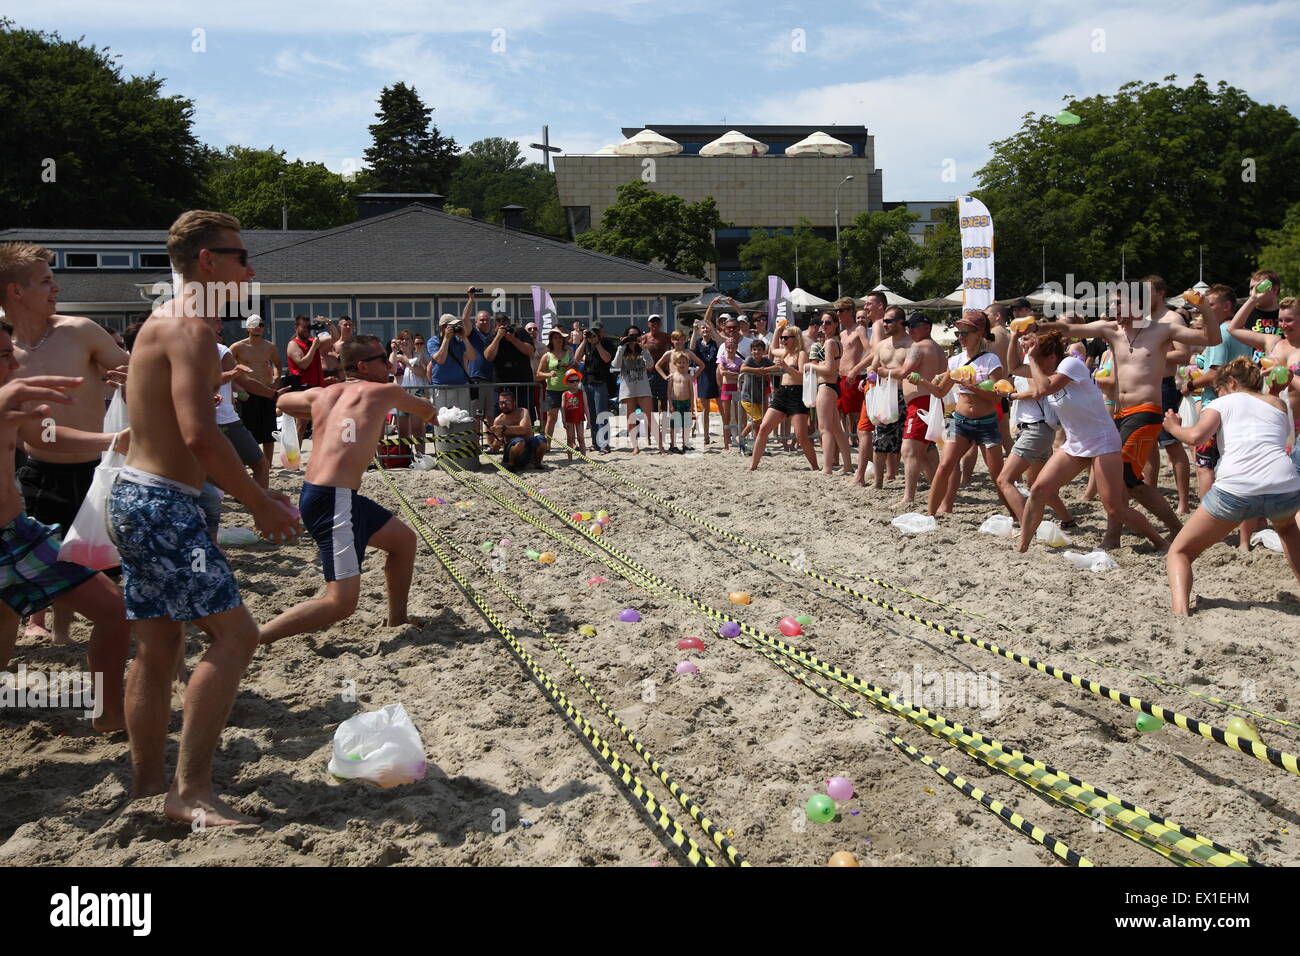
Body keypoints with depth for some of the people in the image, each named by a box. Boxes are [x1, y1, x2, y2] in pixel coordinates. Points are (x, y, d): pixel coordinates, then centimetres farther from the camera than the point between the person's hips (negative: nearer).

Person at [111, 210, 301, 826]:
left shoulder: (168, 320, 19)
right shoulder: (191, 327, -14)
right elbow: (199, 435, -25)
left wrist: (254, 495, 19)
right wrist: (260, 502, -16)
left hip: (137, 497, 11)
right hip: (161, 504, -11)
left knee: (158, 647, 14)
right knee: (234, 633, -12)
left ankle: (147, 786, 23)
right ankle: (191, 791, -10)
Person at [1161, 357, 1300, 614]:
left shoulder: (1222, 403, 14)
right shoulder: (1278, 404, 24)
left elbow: (1196, 436, -4)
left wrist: (1174, 427, 15)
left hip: (1236, 490, -4)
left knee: (1179, 552, 10)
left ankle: (1180, 611, -16)